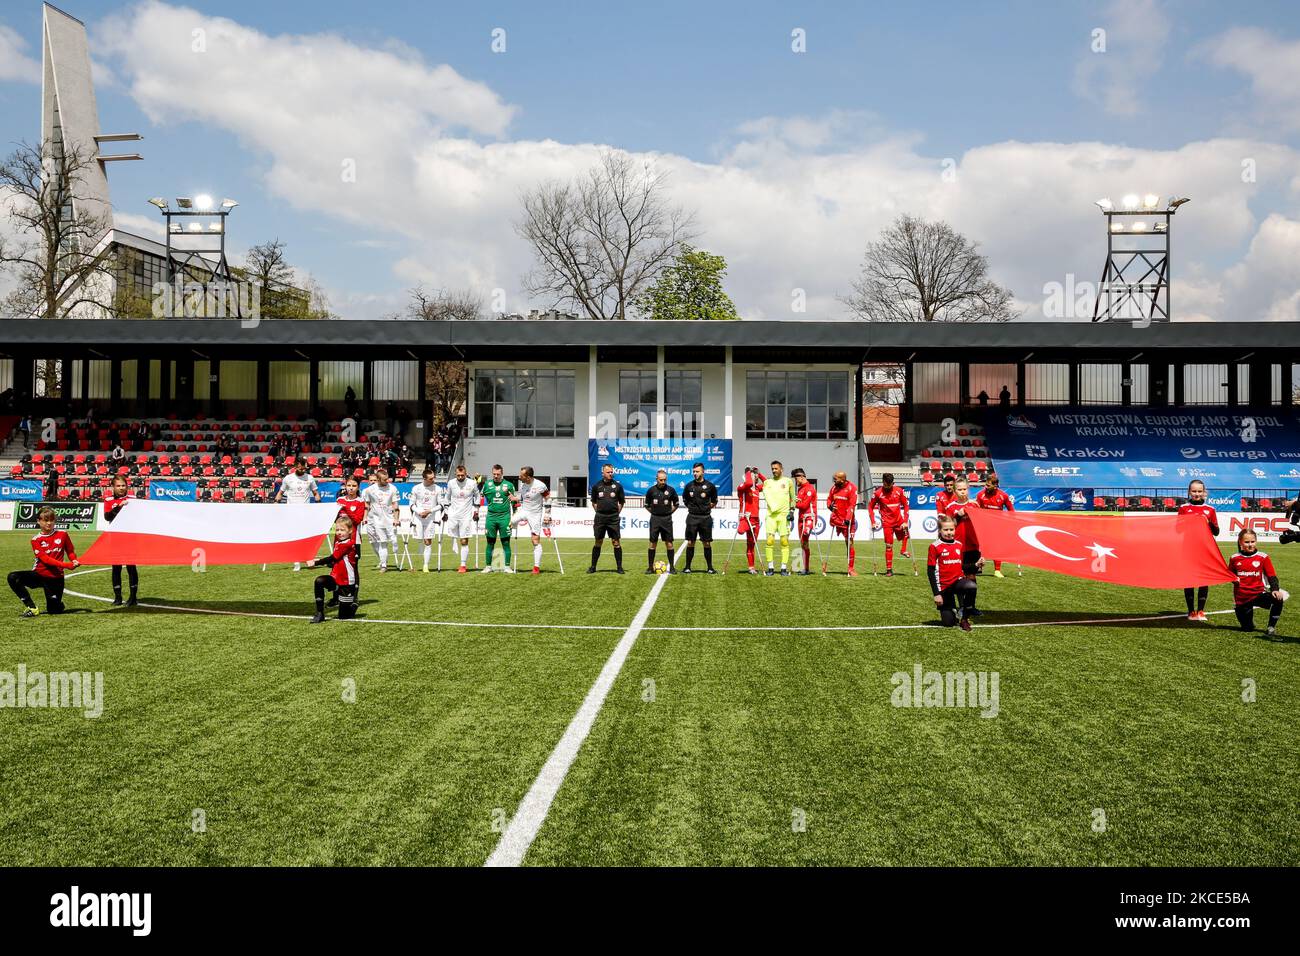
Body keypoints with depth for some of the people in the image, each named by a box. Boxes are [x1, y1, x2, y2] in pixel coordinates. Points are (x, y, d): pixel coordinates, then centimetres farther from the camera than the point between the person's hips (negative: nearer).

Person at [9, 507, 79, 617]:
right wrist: (65, 565, -28)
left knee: (54, 610, -3)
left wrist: (74, 561, -15)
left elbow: (71, 552, 10)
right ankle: (31, 607, -14)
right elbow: (45, 559, -15)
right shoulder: (36, 539, -4)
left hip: (55, 578, 0)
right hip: (39, 574, 0)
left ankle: (58, 603, 37)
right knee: (13, 577, -25)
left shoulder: (62, 535, 1)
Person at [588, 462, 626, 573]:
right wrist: (599, 511, 5)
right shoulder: (596, 486, 5)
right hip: (600, 517, 1)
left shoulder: (617, 486, 3)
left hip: (613, 518, -1)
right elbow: (593, 502, 14)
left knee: (616, 542, -2)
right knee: (598, 542, 5)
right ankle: (593, 567, 13)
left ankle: (619, 567, 4)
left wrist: (617, 513, 5)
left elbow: (622, 502, 11)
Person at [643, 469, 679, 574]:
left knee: (669, 543, 0)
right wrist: (654, 512, 6)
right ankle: (650, 567, 7)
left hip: (667, 519, 0)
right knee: (653, 543, 1)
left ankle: (671, 567, 7)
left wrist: (669, 512, 5)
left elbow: (676, 504, 12)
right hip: (655, 519, 0)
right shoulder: (651, 490, 0)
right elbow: (646, 504, 12)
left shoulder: (671, 490, 0)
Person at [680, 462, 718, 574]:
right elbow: (684, 499, 18)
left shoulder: (710, 486, -2)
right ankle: (687, 567, 6)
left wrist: (707, 507, 4)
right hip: (692, 517, 1)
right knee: (690, 543, 0)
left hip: (705, 517, -1)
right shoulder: (689, 485, 2)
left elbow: (714, 501, 12)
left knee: (707, 543, 2)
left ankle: (710, 568, 9)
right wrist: (691, 507, 11)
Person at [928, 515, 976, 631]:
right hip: (944, 585, -3)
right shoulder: (935, 546, -7)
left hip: (958, 580, 3)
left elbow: (962, 566, 15)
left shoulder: (959, 545, 7)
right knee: (948, 623, -5)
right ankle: (953, 611, 35)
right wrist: (936, 593, -12)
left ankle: (965, 618, -12)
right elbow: (931, 571, -8)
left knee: (972, 587, -34)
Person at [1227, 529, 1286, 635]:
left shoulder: (1263, 557, -3)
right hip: (1241, 598, 1)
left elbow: (1272, 576, -5)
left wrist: (1275, 590, -22)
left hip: (1259, 594, -1)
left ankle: (1271, 627, -15)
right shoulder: (1234, 558, 2)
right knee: (1247, 628, 5)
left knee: (1278, 598, -32)